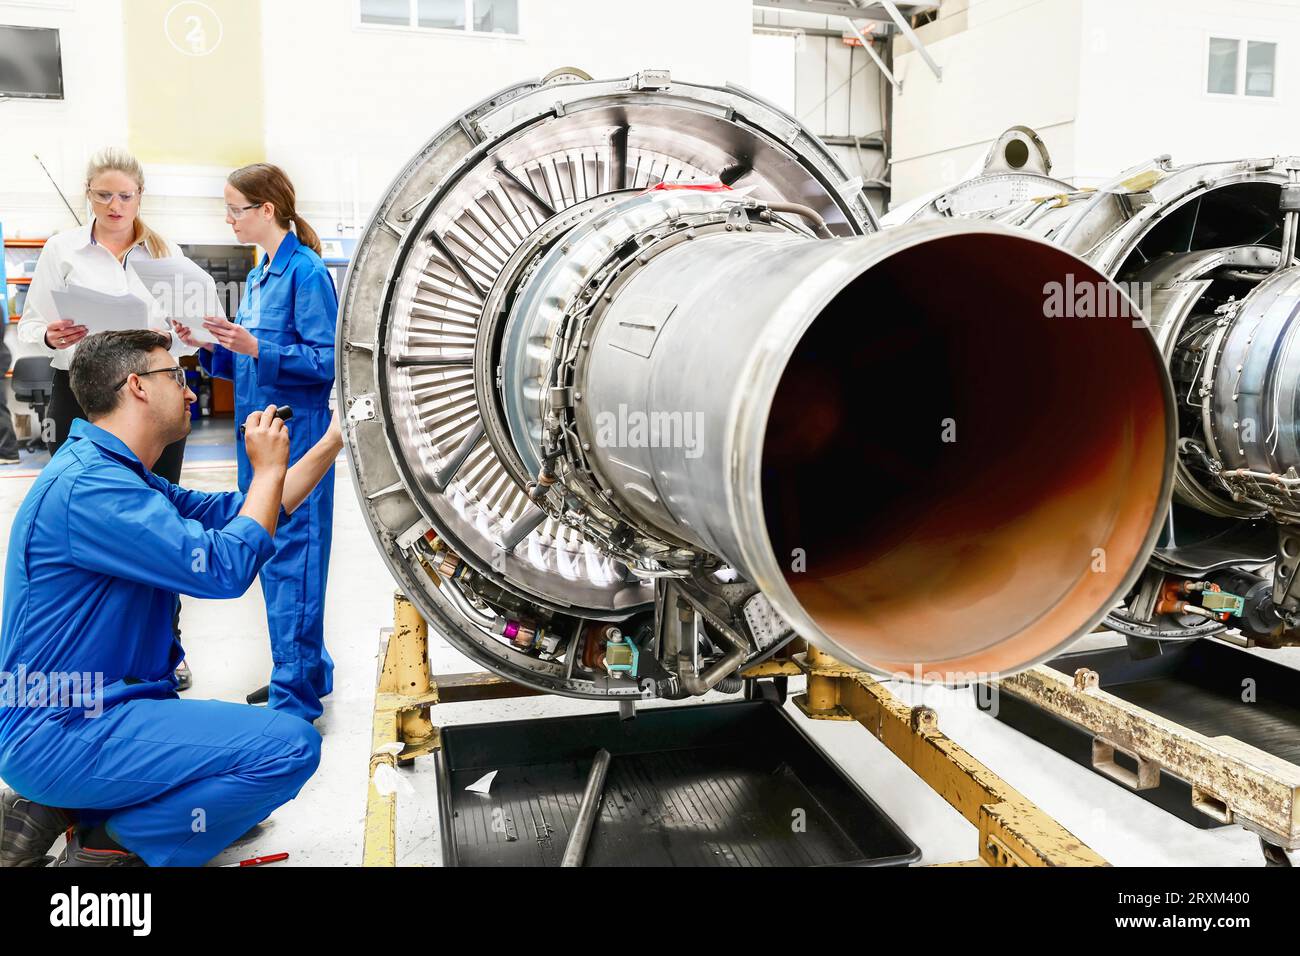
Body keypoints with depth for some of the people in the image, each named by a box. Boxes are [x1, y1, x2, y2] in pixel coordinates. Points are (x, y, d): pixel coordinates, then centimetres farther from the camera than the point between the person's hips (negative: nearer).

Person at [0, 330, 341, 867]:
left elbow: (240, 517, 14)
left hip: (79, 710, 10)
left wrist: (333, 440, 12)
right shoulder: (88, 485, -21)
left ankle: (57, 810, 14)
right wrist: (269, 468, -9)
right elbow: (225, 567, -23)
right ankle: (115, 845, -4)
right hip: (63, 731, -10)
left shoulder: (116, 476, 12)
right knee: (291, 745, -22)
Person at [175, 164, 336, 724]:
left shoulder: (306, 272, -11)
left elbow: (327, 361, -17)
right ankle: (306, 670, 29)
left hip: (295, 435, -9)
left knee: (291, 558, -5)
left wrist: (256, 348, -25)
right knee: (271, 553, 15)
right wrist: (211, 348, 4)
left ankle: (294, 698, 5)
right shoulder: (257, 277, 16)